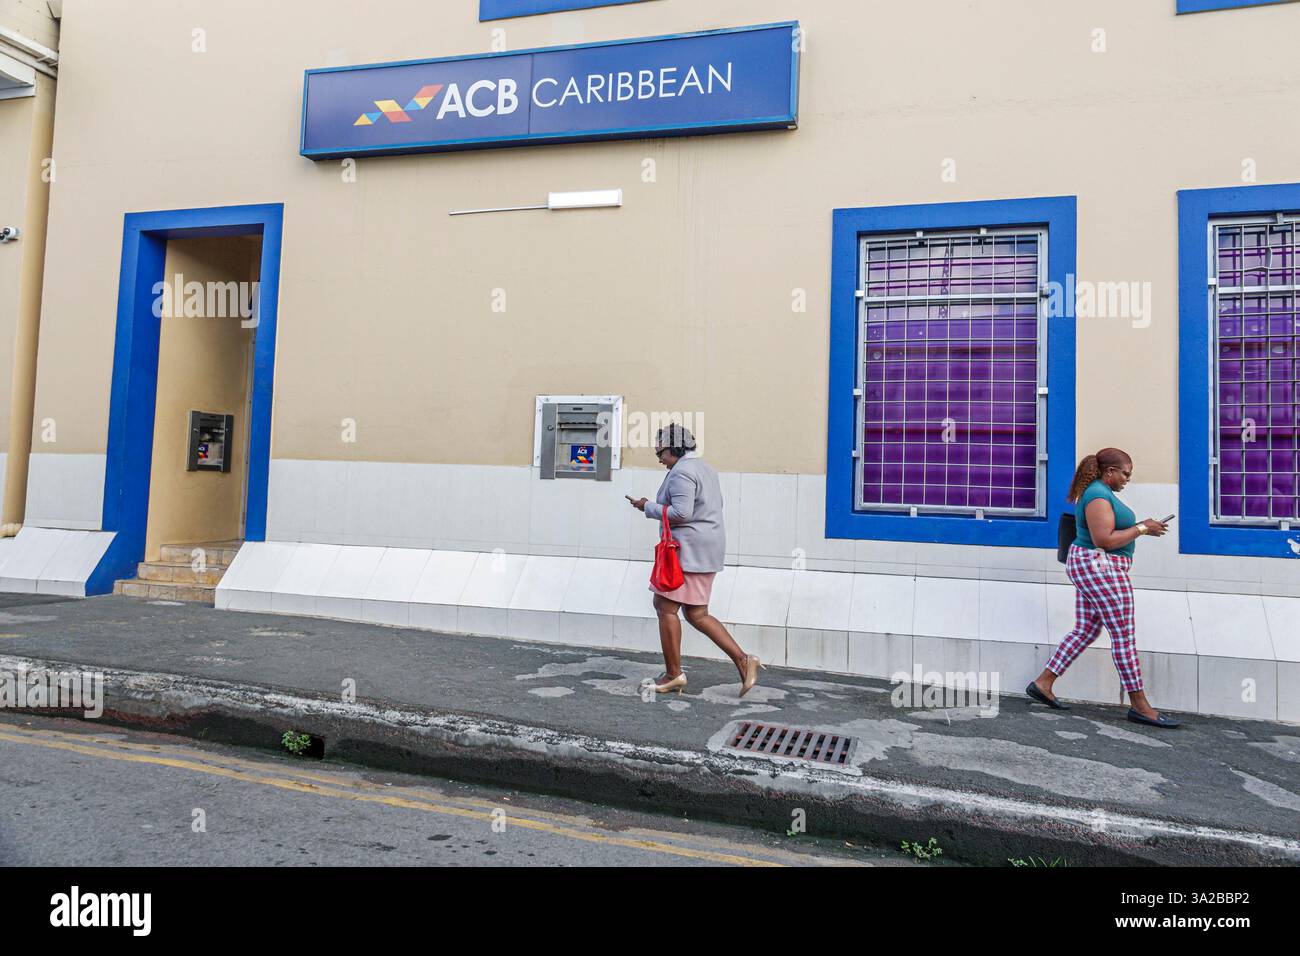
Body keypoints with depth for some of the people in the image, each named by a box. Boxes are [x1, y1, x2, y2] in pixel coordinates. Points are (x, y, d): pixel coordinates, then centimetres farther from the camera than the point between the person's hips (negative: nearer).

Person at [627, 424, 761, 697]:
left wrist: (648, 507, -11)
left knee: (666, 608, 0)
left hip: (687, 550, -10)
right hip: (707, 549, 10)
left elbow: (681, 513, -24)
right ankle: (742, 660, 5)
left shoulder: (681, 472, -14)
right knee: (697, 614, 11)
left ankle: (674, 674, 6)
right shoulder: (704, 467, 18)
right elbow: (717, 503, 27)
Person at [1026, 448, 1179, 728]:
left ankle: (1042, 683, 12)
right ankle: (1140, 706, 6)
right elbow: (1103, 540, -23)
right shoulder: (1099, 495, -18)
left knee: (1084, 632, 12)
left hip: (1089, 568, 11)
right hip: (1100, 570, -11)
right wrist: (1141, 529, -15)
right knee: (1125, 636, -3)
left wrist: (1139, 526, 12)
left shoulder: (1097, 492, 15)